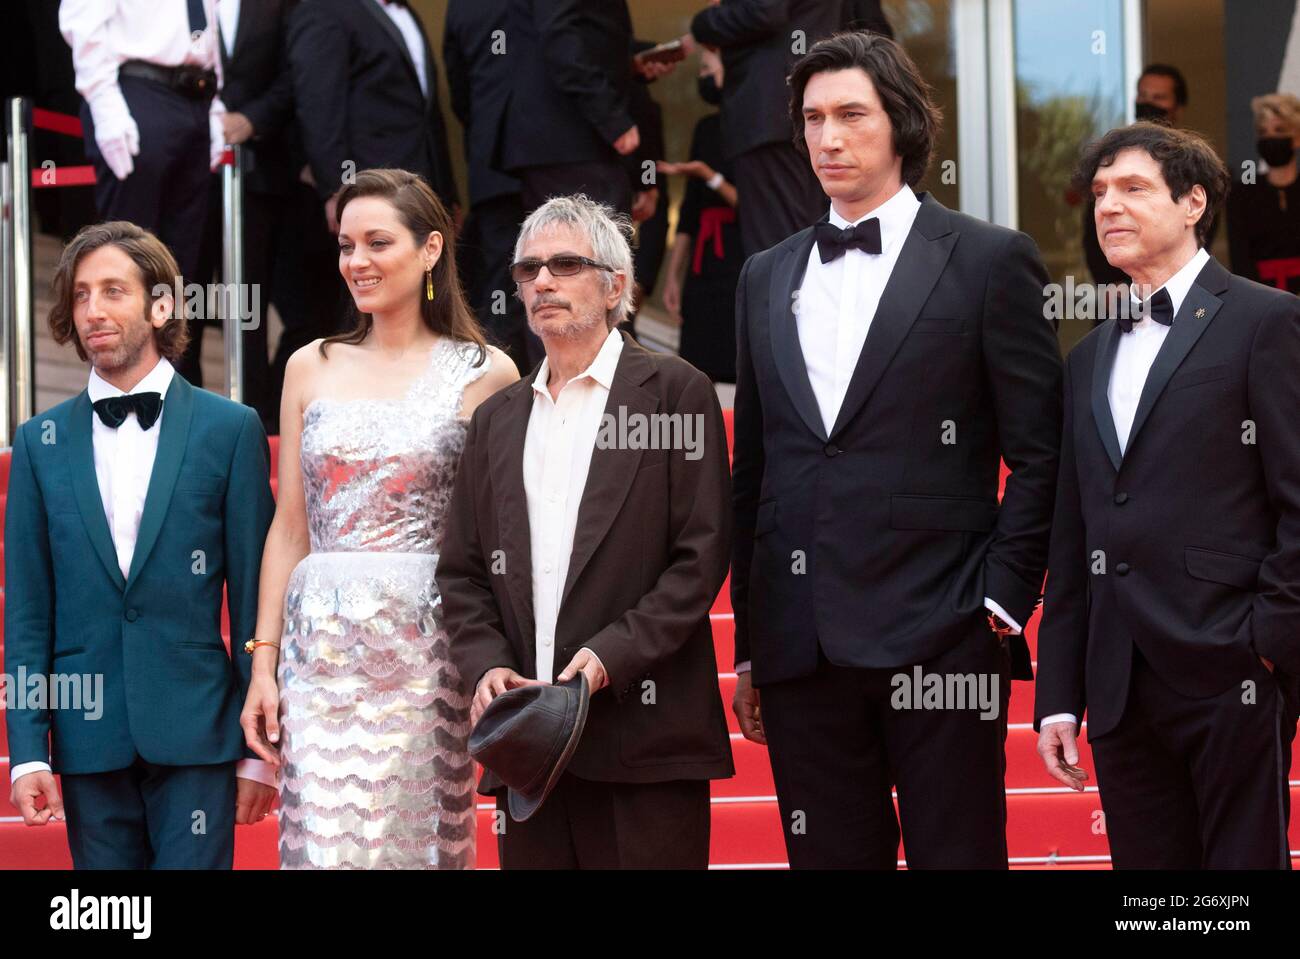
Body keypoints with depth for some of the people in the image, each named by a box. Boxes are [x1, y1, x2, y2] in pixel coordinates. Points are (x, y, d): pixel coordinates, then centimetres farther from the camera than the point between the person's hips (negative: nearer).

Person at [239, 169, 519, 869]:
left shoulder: (484, 374, 2)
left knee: (419, 838, -1)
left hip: (425, 646, -2)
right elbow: (290, 527, 11)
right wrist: (264, 664, 6)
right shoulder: (312, 368, 11)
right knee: (323, 843, -3)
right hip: (321, 647, 2)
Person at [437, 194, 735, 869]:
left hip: (644, 737, -5)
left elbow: (701, 555, -5)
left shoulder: (675, 393, 2)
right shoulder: (498, 419, 19)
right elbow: (462, 573, 16)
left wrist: (613, 655, -14)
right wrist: (485, 665, -2)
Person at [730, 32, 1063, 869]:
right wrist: (749, 642, 13)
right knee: (830, 858, 6)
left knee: (957, 854, -4)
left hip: (939, 635, -4)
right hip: (800, 644, 4)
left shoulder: (989, 260, 2)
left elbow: (1039, 455, 0)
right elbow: (752, 471, 17)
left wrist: (1002, 601, -7)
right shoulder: (767, 279, 16)